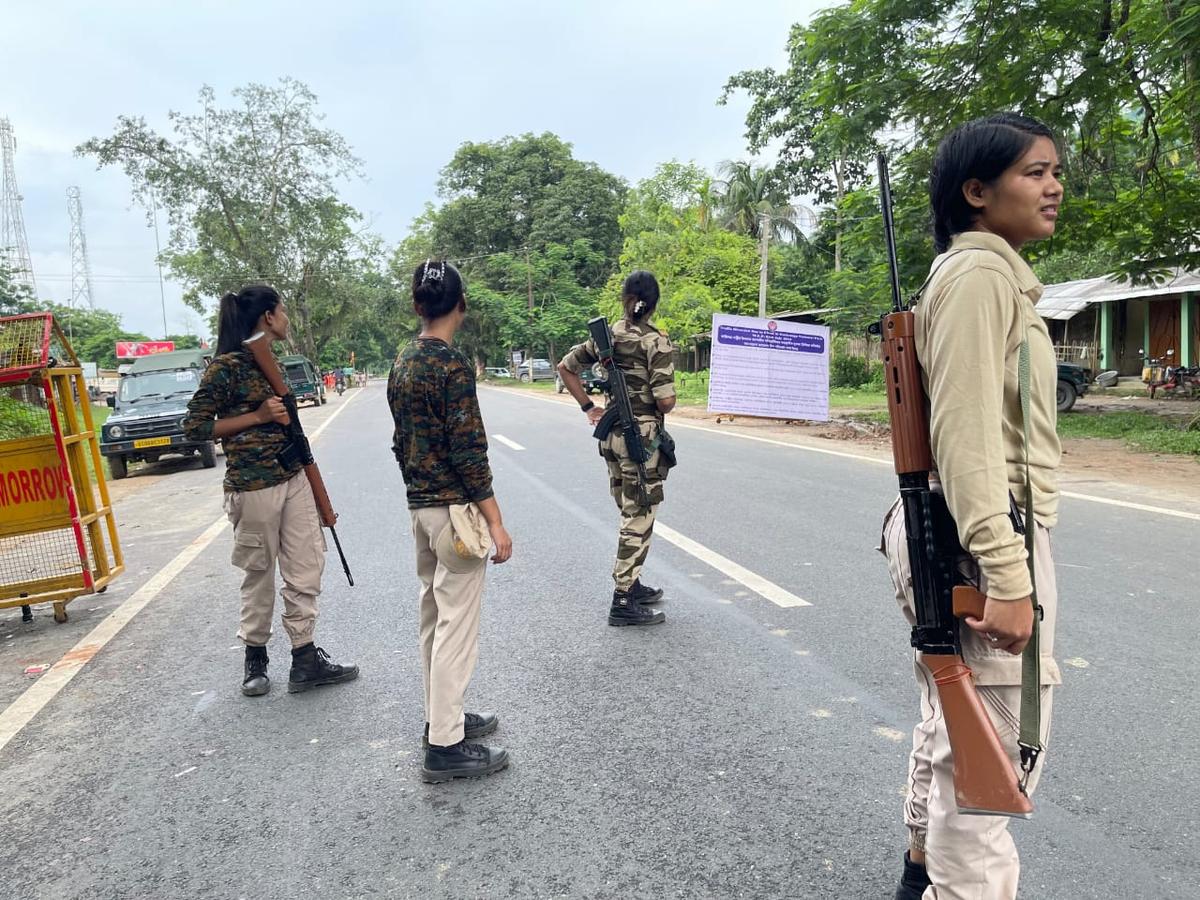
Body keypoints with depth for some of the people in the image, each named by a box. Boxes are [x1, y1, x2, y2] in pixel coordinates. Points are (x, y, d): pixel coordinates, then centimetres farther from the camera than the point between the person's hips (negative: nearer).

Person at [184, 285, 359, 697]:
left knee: (306, 568, 6)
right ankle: (255, 658, 25)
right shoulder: (227, 366, -11)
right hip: (254, 484, -7)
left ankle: (305, 661, 15)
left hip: (293, 478, 8)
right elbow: (195, 426, -11)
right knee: (259, 574, 6)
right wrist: (258, 416, -16)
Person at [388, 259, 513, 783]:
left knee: (434, 618, 18)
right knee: (456, 627, -2)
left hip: (418, 506, 9)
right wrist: (495, 523, -16)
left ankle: (442, 716, 32)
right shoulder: (453, 365, -17)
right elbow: (468, 451, -20)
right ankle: (445, 746, 6)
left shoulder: (402, 364, 10)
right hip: (454, 508, -9)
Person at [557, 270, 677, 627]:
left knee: (631, 516, 20)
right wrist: (667, 403, 3)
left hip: (612, 434, 7)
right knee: (639, 519, 1)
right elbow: (665, 401, -20)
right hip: (643, 436, -7)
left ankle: (631, 584, 30)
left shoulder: (607, 335, 5)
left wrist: (587, 407, 13)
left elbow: (565, 367, 11)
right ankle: (623, 602, 4)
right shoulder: (656, 342, -14)